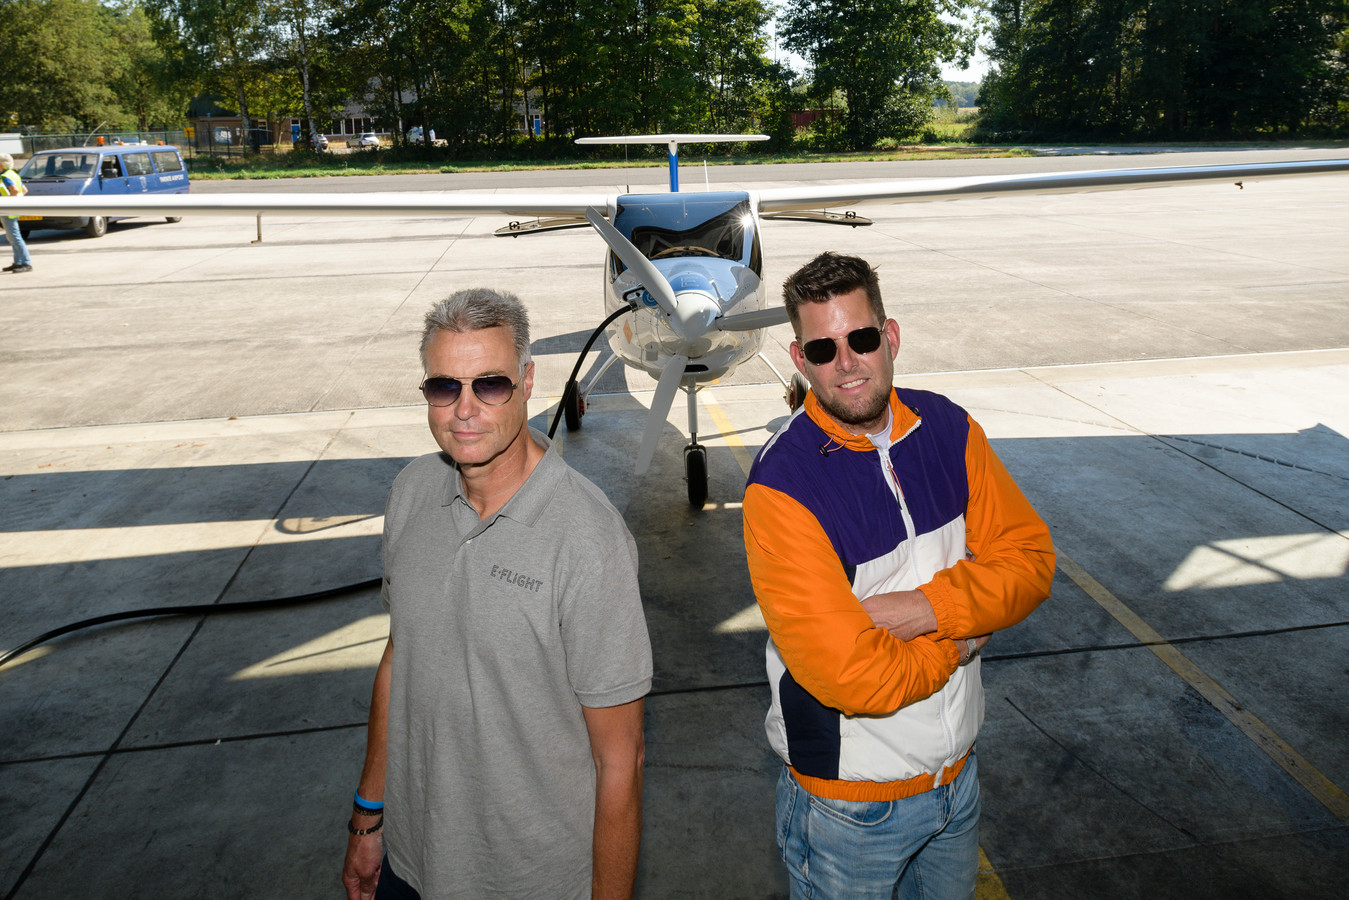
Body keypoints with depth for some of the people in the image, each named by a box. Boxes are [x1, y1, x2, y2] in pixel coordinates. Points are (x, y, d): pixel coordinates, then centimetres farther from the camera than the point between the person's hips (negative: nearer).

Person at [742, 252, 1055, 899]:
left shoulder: (948, 428, -7)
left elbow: (1030, 561, -5)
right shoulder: (780, 486, -27)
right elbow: (849, 676, -30)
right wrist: (956, 645, -13)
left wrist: (925, 607, -21)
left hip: (958, 772, 6)